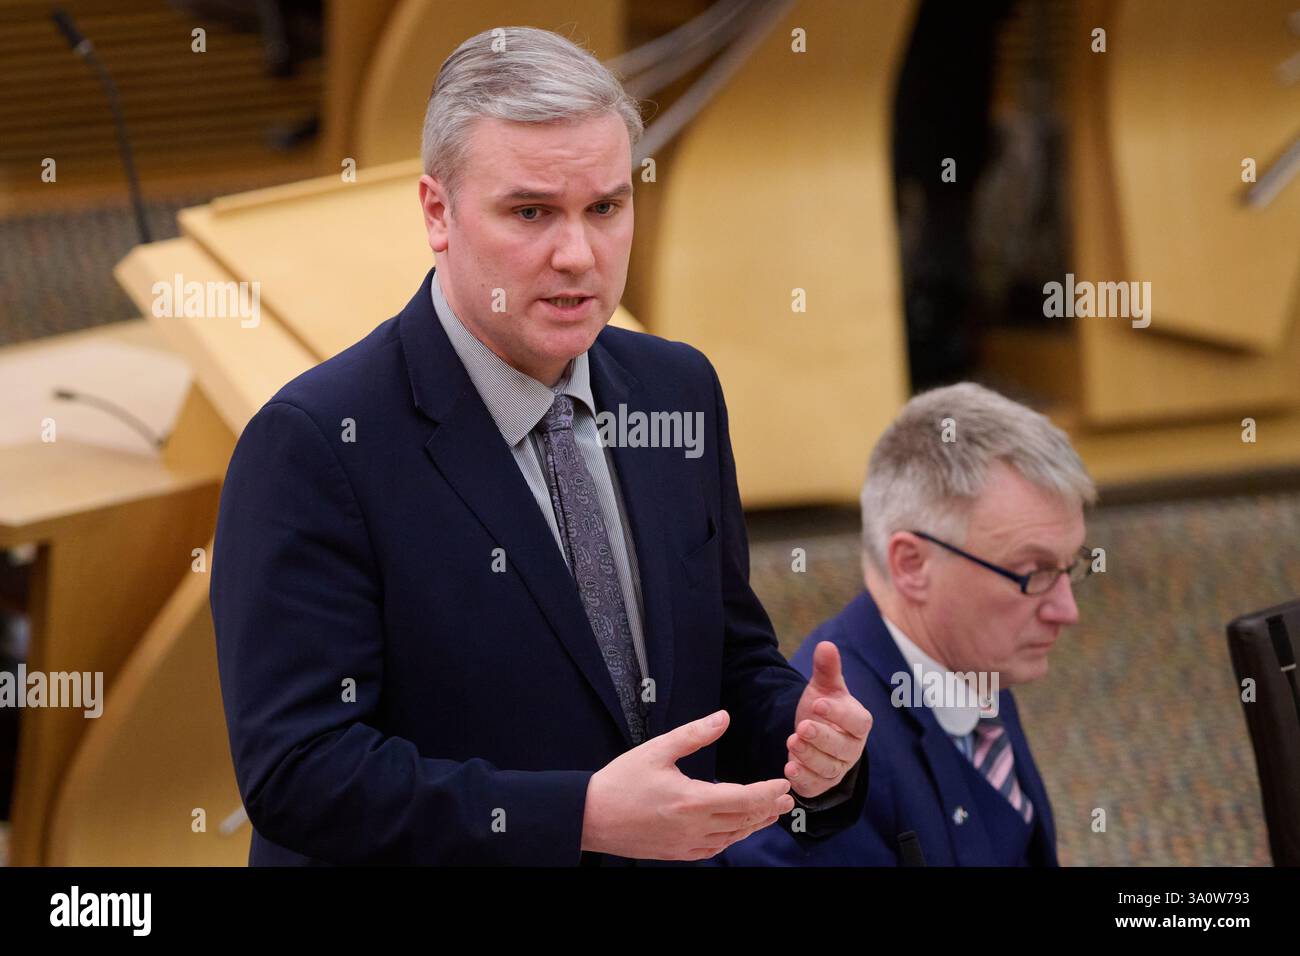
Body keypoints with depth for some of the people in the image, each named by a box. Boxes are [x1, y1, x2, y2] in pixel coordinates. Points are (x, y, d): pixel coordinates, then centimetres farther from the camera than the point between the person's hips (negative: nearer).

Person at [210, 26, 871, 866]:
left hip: (669, 848, 5)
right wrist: (584, 817, -31)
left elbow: (732, 662, 8)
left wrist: (806, 737, -13)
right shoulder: (316, 443, -18)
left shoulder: (680, 391, 0)